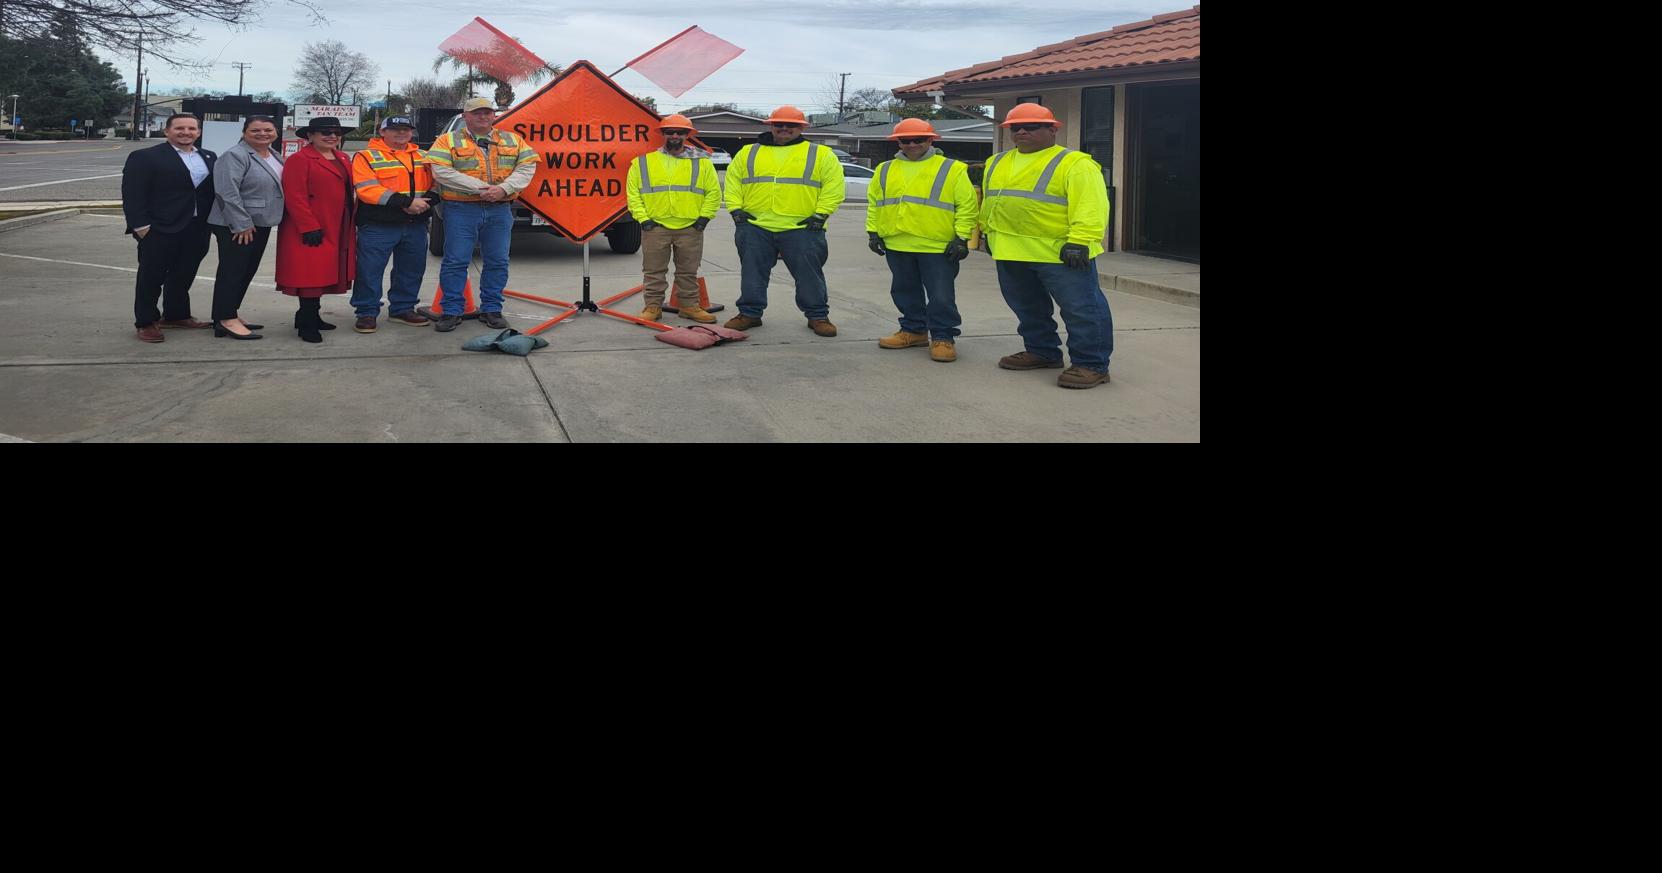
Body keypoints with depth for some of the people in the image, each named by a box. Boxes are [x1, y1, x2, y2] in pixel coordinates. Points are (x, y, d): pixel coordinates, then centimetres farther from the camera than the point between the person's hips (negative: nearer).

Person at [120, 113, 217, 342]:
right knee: (151, 277, 2)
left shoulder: (209, 158, 11)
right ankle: (146, 323, 11)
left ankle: (175, 315, 29)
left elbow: (215, 190, 12)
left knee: (183, 276, 15)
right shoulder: (144, 158, -5)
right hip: (159, 229, -5)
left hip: (197, 230, 5)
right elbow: (133, 195, -9)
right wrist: (141, 226, -15)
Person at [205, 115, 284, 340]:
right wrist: (242, 224, -21)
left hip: (261, 224, 9)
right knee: (231, 271, -6)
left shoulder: (275, 157, 13)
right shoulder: (235, 156, -14)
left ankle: (229, 315, 22)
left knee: (247, 271, 13)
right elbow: (227, 192, -20)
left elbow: (278, 187, 22)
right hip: (236, 226, -9)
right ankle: (226, 320, -4)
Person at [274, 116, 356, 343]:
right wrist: (309, 227, -20)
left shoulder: (342, 159, 15)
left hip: (337, 230, 8)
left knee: (323, 273, 13)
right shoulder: (299, 160, -9)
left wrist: (350, 226, 13)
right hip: (310, 231, -8)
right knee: (311, 273, -7)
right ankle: (307, 324, -3)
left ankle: (311, 315, 24)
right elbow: (295, 196, -15)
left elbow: (348, 191, 19)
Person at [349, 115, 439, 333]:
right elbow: (367, 189, -14)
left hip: (416, 225, 5)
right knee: (369, 270, -4)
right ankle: (366, 313, 6)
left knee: (411, 270, 11)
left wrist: (427, 200, -11)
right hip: (378, 226, -5)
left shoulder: (423, 158, 15)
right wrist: (405, 202, -20)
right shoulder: (366, 157, -2)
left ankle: (402, 308, 25)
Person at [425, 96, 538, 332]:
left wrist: (504, 188, -15)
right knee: (456, 261, -3)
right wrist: (481, 187, -16)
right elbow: (441, 172, -10)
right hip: (461, 209, -3)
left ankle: (491, 309, 16)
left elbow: (526, 168, 3)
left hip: (500, 210, 3)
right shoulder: (447, 141, 3)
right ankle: (451, 311, 4)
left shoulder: (513, 141, 12)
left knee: (497, 261, 5)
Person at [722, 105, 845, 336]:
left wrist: (820, 214, -8)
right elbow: (733, 181, 13)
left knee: (809, 274, 2)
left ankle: (818, 316, 12)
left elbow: (834, 185, 1)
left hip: (802, 228, -2)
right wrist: (736, 209, 2)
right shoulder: (748, 153, 11)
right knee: (753, 272, 7)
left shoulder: (820, 155, 4)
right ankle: (750, 313, 18)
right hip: (755, 226, 2)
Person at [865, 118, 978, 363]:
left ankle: (943, 338, 8)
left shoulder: (952, 170, -2)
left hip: (938, 247, -4)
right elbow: (874, 202, 17)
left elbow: (966, 205, -3)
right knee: (905, 292, 15)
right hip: (896, 245, 4)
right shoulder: (885, 170, 10)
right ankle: (914, 331, 29)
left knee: (941, 296, -2)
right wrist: (873, 231, 9)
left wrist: (961, 238, -9)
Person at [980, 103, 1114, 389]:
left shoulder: (1074, 164, -10)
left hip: (1060, 252, -7)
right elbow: (989, 201, 23)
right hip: (1011, 253, 7)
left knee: (1080, 309, -5)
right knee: (1028, 307, 18)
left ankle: (1091, 365, 0)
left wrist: (1079, 242, -25)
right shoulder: (997, 163, 14)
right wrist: (989, 232, 19)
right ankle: (1042, 352, 33)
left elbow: (1090, 206, -18)